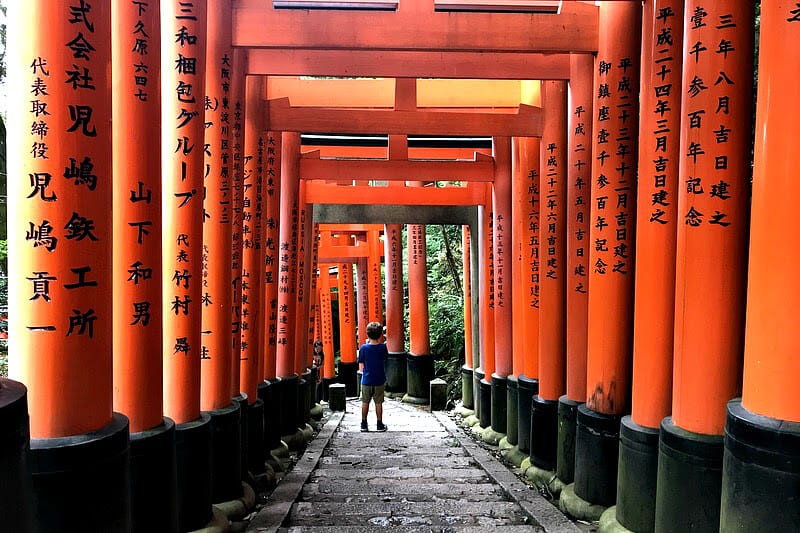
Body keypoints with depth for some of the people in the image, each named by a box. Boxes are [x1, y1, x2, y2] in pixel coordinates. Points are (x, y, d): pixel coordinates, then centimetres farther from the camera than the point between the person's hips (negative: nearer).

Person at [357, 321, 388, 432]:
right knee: (378, 403, 9)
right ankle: (380, 424, 15)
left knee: (365, 403, 12)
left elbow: (361, 366, -4)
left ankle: (364, 424, 18)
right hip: (379, 380, 0)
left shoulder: (364, 348, -12)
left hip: (366, 380, 0)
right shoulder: (382, 347, -10)